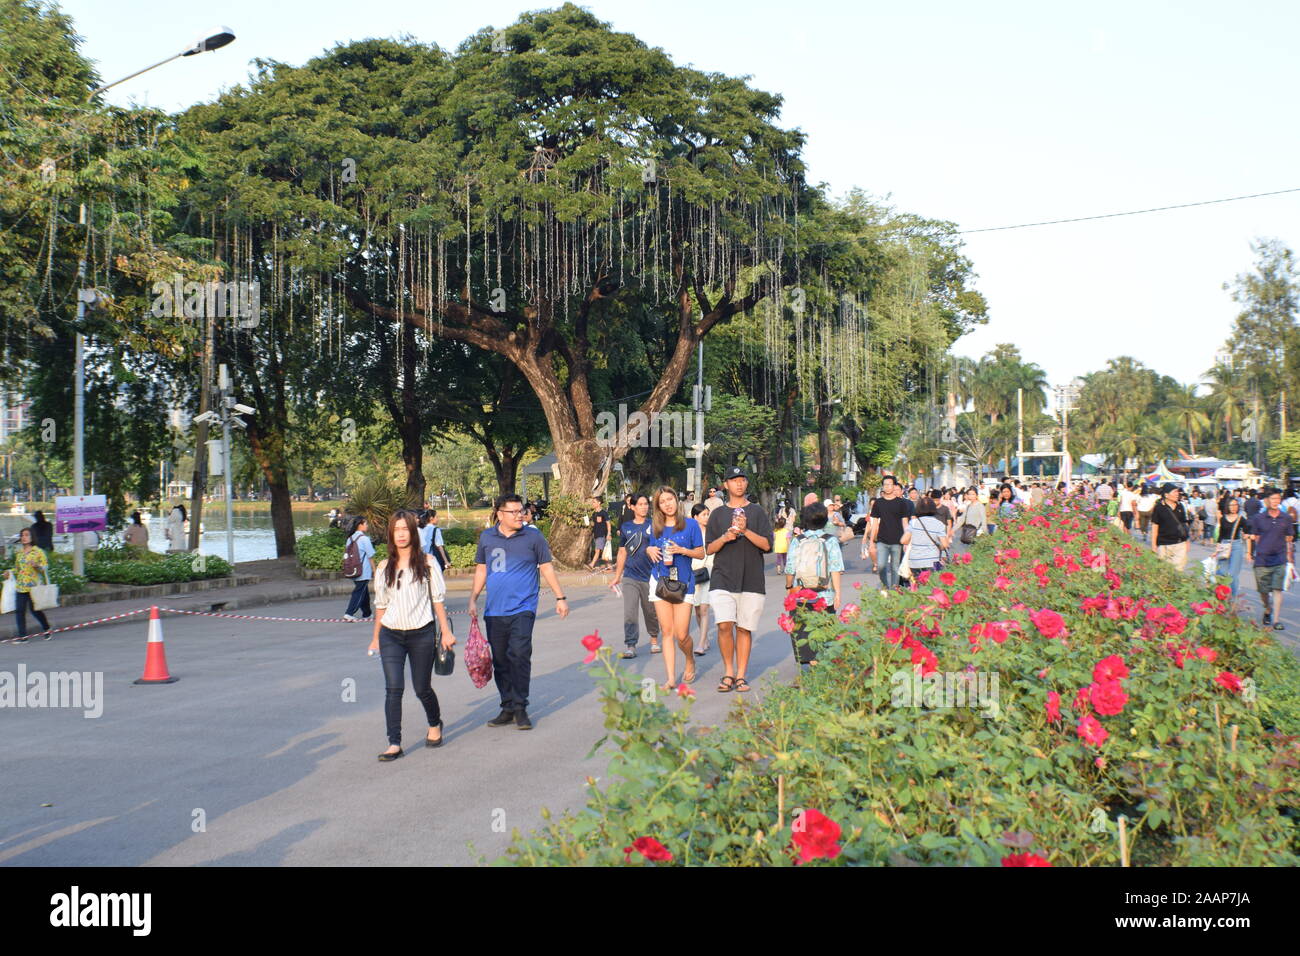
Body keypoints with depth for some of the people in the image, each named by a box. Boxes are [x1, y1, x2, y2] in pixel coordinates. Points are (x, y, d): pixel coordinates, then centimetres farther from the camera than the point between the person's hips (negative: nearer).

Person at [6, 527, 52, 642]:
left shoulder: (38, 552, -2)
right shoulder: (18, 553, 14)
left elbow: (45, 566, -4)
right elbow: (17, 568, 23)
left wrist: (37, 566, -24)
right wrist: (10, 573, 5)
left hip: (34, 586, -5)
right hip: (21, 586, 5)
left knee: (35, 609, -1)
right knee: (20, 610, -3)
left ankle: (47, 629, 22)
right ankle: (22, 636, 0)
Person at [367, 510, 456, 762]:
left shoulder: (426, 562, 1)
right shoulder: (384, 567, 7)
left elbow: (438, 598, 2)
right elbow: (380, 604, 13)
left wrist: (446, 631, -2)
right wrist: (375, 638, 14)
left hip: (422, 634, -2)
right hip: (391, 635, 2)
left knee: (422, 688, 6)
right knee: (393, 687, -11)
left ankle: (435, 724, 35)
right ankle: (394, 744, -7)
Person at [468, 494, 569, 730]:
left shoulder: (533, 536, 2)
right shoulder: (487, 537, 9)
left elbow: (546, 568, 8)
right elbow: (481, 570, 18)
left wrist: (560, 598, 7)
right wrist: (473, 600, 11)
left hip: (522, 609, -3)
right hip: (494, 611, 3)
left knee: (519, 654, -17)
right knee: (500, 662, 7)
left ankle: (520, 708, -7)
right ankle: (507, 708, 18)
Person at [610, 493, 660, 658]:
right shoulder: (626, 527, 8)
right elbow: (622, 553, 15)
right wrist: (617, 576, 17)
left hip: (650, 575, -1)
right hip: (630, 576, 1)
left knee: (651, 611, 12)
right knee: (629, 613, -9)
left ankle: (654, 638, 34)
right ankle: (630, 646, -5)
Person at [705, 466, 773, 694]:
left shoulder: (757, 512, 9)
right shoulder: (718, 514, 12)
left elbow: (767, 545, 0)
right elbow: (709, 549, 9)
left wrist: (746, 531, -13)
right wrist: (725, 537, -9)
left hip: (752, 579, 0)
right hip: (723, 579, 0)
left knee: (744, 628, 1)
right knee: (724, 625, -12)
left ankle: (741, 675, 10)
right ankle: (729, 673, 3)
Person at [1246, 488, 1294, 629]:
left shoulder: (1286, 518, 4)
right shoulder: (1258, 518, 0)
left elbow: (1289, 539, 12)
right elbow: (1251, 537, 6)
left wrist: (1289, 556, 11)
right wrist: (1249, 552, -1)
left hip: (1280, 560, 0)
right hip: (1262, 559, 0)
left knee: (1277, 590, -8)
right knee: (1263, 591, 8)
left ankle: (1276, 620, -5)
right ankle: (1268, 611, 35)